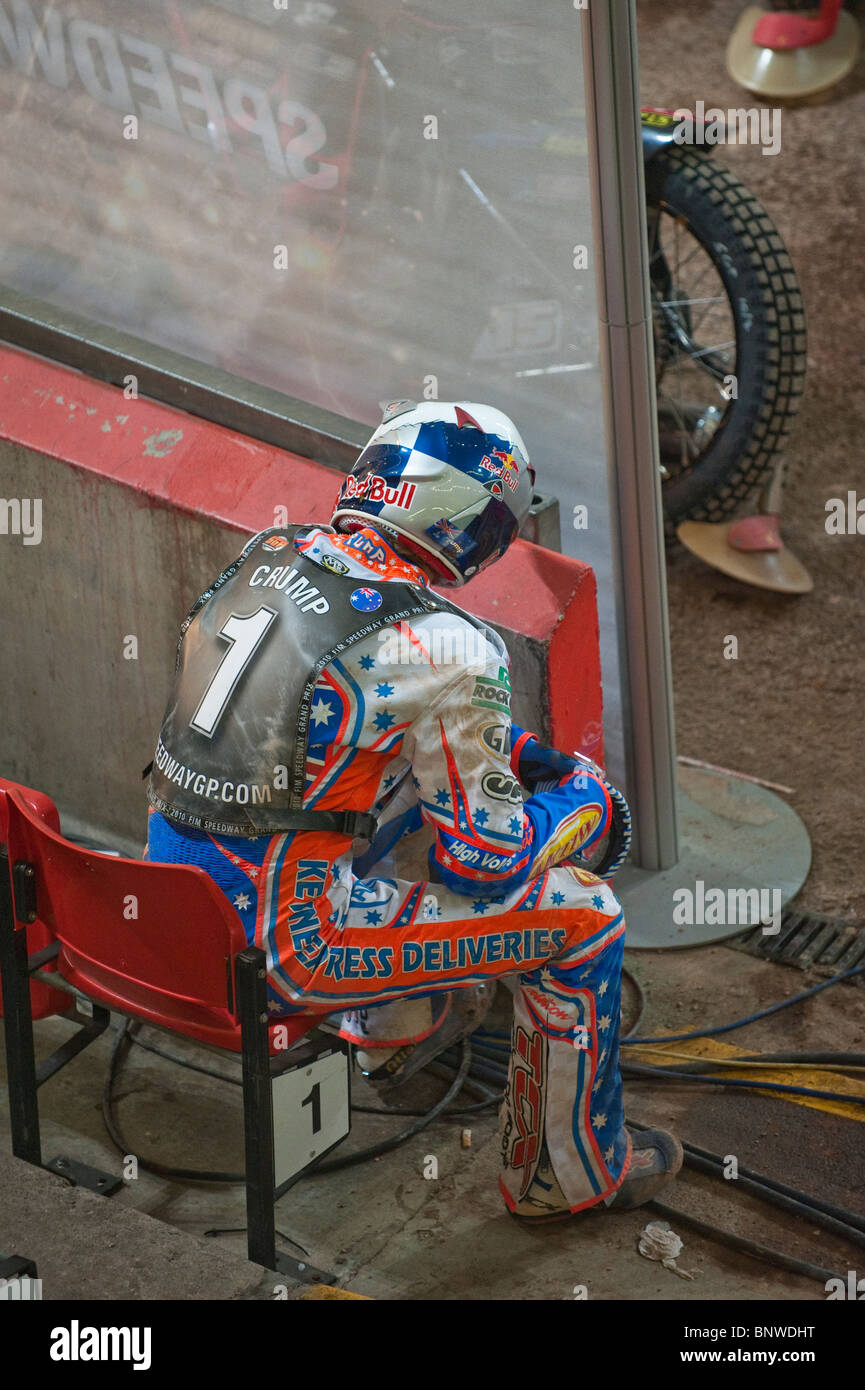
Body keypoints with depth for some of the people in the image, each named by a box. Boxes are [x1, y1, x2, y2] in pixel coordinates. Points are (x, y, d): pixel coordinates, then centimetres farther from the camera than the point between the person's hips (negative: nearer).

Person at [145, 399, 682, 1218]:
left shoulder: (264, 556, 4)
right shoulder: (447, 648, -18)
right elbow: (484, 864, -12)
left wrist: (507, 749, 22)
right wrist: (592, 803, 8)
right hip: (275, 950, -8)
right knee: (583, 915, 4)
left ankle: (398, 1025, 47)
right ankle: (569, 1176, 22)